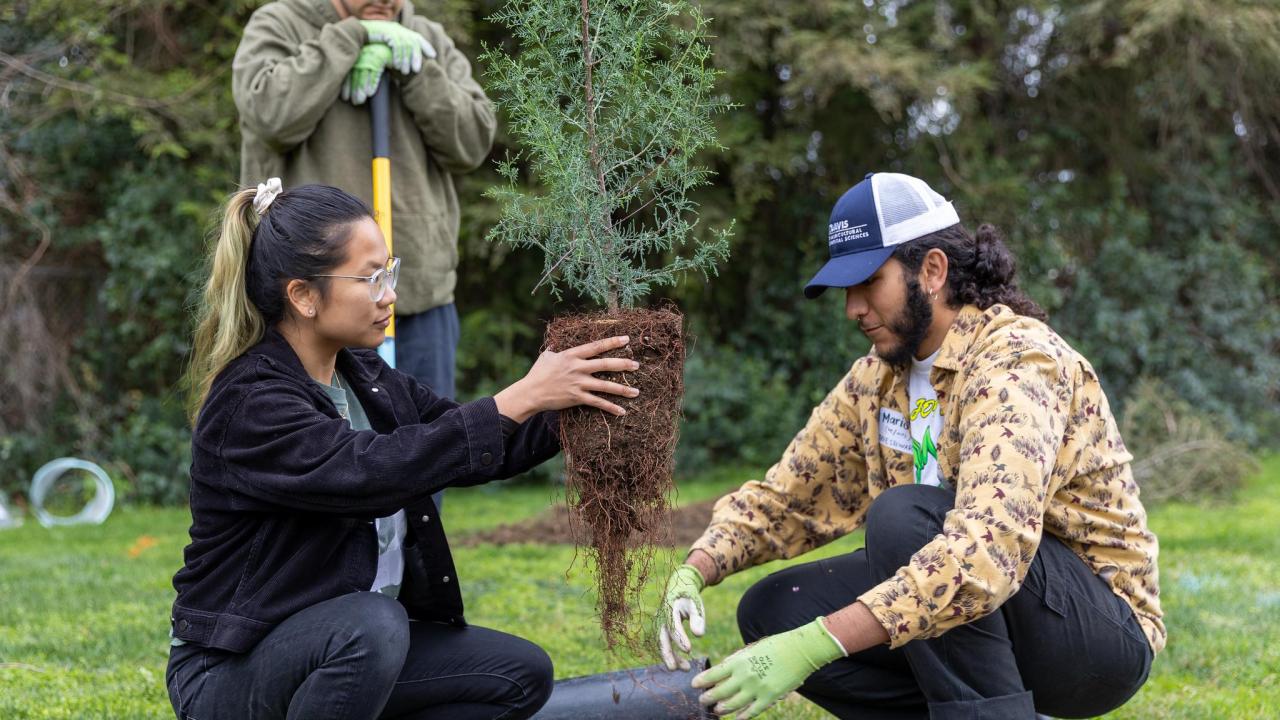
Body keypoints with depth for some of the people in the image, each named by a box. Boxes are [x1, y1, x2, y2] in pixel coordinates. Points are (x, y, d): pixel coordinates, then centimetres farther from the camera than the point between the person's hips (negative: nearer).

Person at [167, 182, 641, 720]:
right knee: (372, 623, -36)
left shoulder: (363, 376, 4)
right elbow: (372, 471, -36)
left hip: (351, 644, 8)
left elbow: (477, 449, 8)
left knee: (522, 675, -3)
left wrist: (571, 403, -9)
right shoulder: (249, 403, -22)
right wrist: (521, 398, -35)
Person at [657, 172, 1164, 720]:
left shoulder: (1015, 361, -22)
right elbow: (785, 496, 7)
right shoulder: (877, 379, 4)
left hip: (1103, 629, -8)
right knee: (771, 612, -4)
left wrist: (813, 646, -42)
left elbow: (989, 548, -37)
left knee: (904, 516, -29)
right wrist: (692, 574, -15)